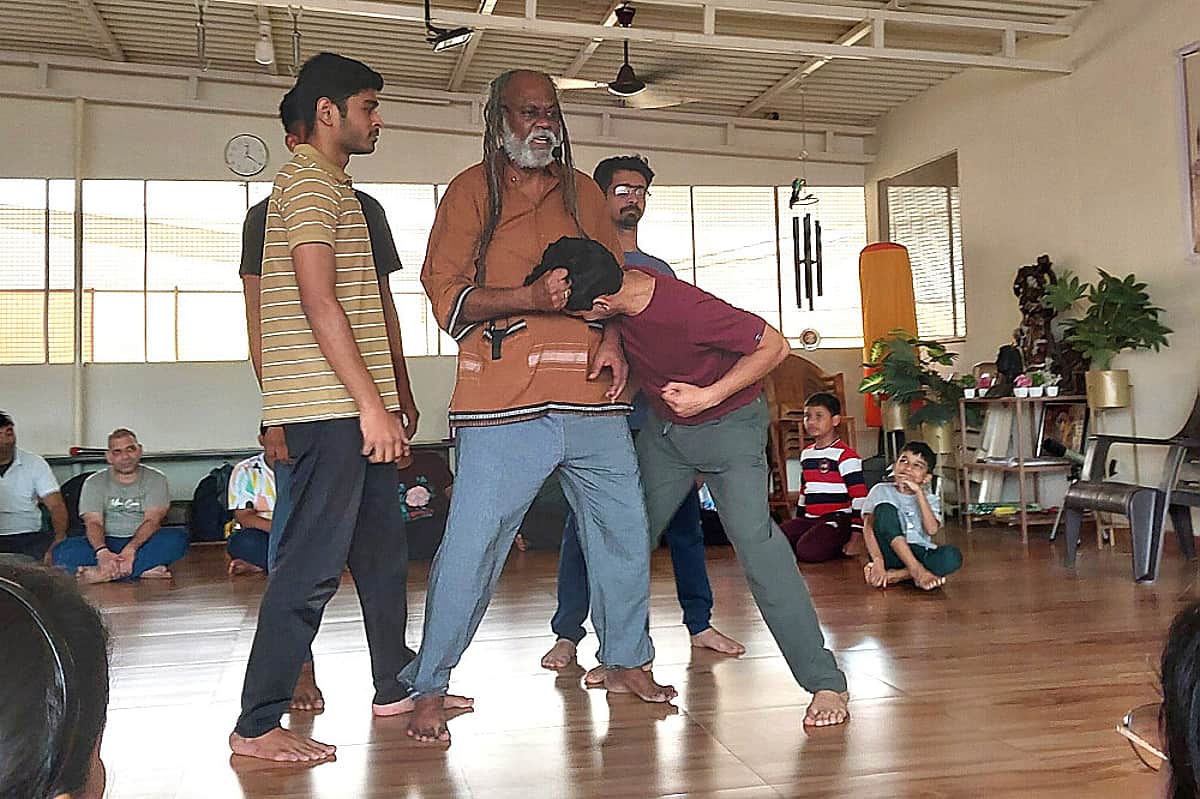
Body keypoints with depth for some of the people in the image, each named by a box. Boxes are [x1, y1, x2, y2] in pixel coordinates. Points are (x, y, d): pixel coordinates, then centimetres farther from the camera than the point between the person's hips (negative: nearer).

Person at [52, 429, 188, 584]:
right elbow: (93, 523, -9)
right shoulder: (94, 483, 4)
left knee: (178, 537, -31)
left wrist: (131, 549, -29)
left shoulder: (155, 479, 3)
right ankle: (142, 570, -36)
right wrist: (102, 552, -32)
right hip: (107, 543, 1)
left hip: (142, 542, -1)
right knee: (63, 550, -28)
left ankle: (106, 572, -35)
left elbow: (152, 520, -10)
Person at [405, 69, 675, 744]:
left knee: (625, 530, 11)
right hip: (504, 404, -5)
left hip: (592, 396, 5)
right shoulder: (473, 191, 5)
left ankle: (626, 660, 30)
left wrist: (615, 339, 4)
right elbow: (446, 293, -2)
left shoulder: (582, 192, 18)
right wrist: (528, 297, -16)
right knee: (472, 544, -6)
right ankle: (429, 688, 10)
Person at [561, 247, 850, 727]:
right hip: (664, 428, 7)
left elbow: (774, 346, -22)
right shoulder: (622, 280, -15)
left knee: (752, 535, -22)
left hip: (729, 423, -7)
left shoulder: (689, 310, -34)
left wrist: (708, 396, -26)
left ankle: (825, 682, -15)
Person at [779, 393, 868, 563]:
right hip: (809, 519, 7)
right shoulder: (806, 454, 16)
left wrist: (856, 537, -18)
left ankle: (841, 547, -2)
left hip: (838, 519, -7)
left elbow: (859, 497, -13)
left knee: (808, 551, -30)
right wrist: (798, 522, 25)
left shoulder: (845, 455, -9)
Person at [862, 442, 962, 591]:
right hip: (890, 553, -2)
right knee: (885, 508, -25)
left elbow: (932, 530, -7)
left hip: (919, 554, 2)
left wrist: (919, 493, -8)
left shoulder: (930, 499, 15)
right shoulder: (881, 491, 9)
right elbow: (868, 527, -7)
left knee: (952, 555, -27)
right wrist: (877, 559, -24)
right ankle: (917, 571, -35)